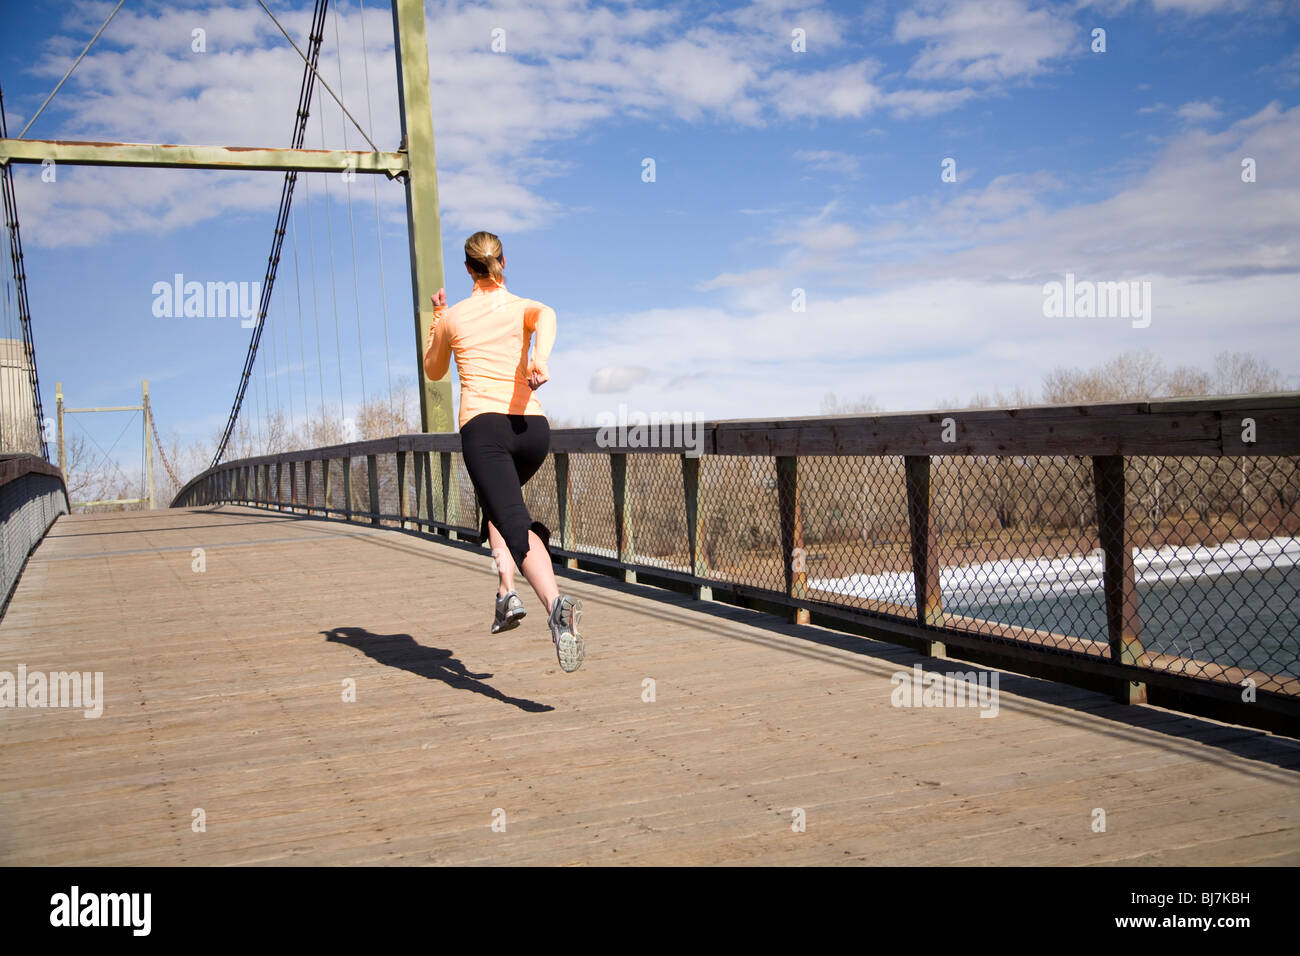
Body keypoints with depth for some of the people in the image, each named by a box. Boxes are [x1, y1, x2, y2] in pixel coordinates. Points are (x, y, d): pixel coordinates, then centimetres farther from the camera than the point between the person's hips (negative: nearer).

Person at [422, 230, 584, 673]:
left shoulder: (452, 317, 15)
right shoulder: (523, 308, 15)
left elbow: (433, 371, 31)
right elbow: (546, 316, -12)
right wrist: (540, 360, -29)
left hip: (483, 427, -2)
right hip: (533, 427, 3)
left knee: (517, 528, -15)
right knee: (497, 501, 30)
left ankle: (556, 603, -43)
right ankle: (506, 589, 13)